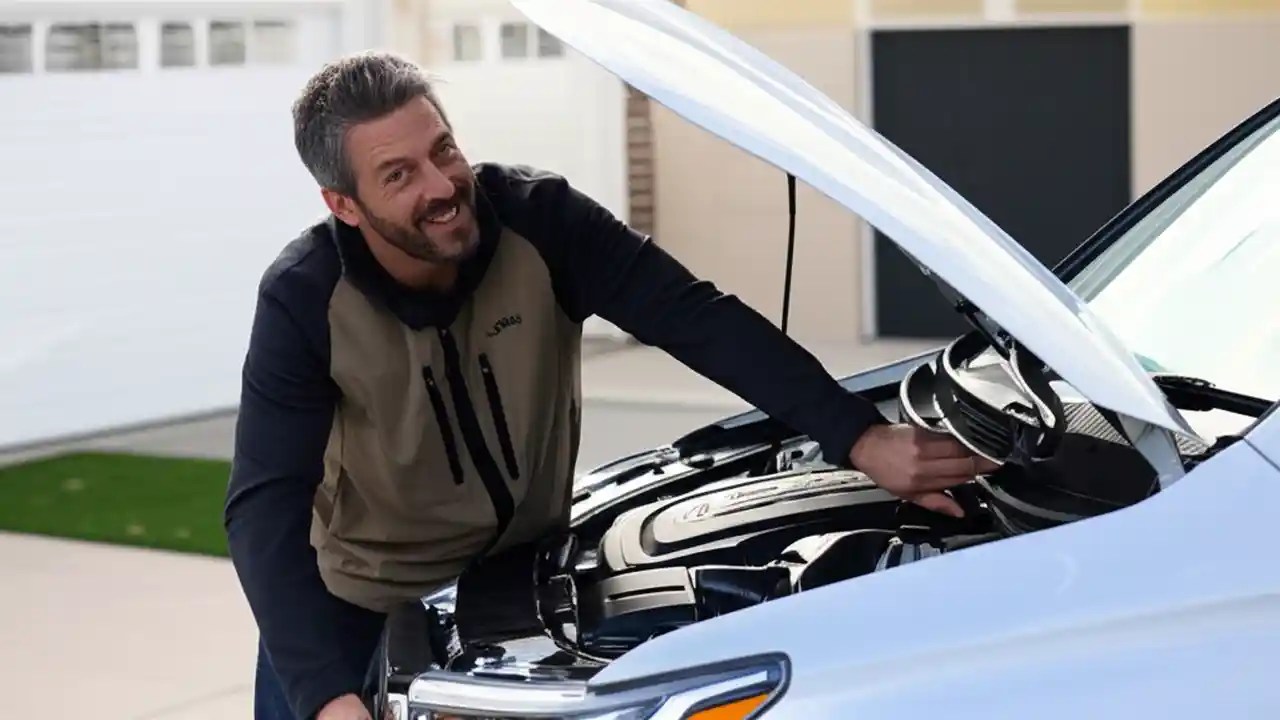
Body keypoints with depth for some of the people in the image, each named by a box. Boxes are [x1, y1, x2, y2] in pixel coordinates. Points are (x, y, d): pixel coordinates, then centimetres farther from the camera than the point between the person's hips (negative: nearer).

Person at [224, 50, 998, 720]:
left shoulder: (540, 218, -21)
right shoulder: (306, 300, -24)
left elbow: (698, 317, -25)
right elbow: (266, 507, -30)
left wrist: (861, 438, -38)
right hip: (360, 611, -1)